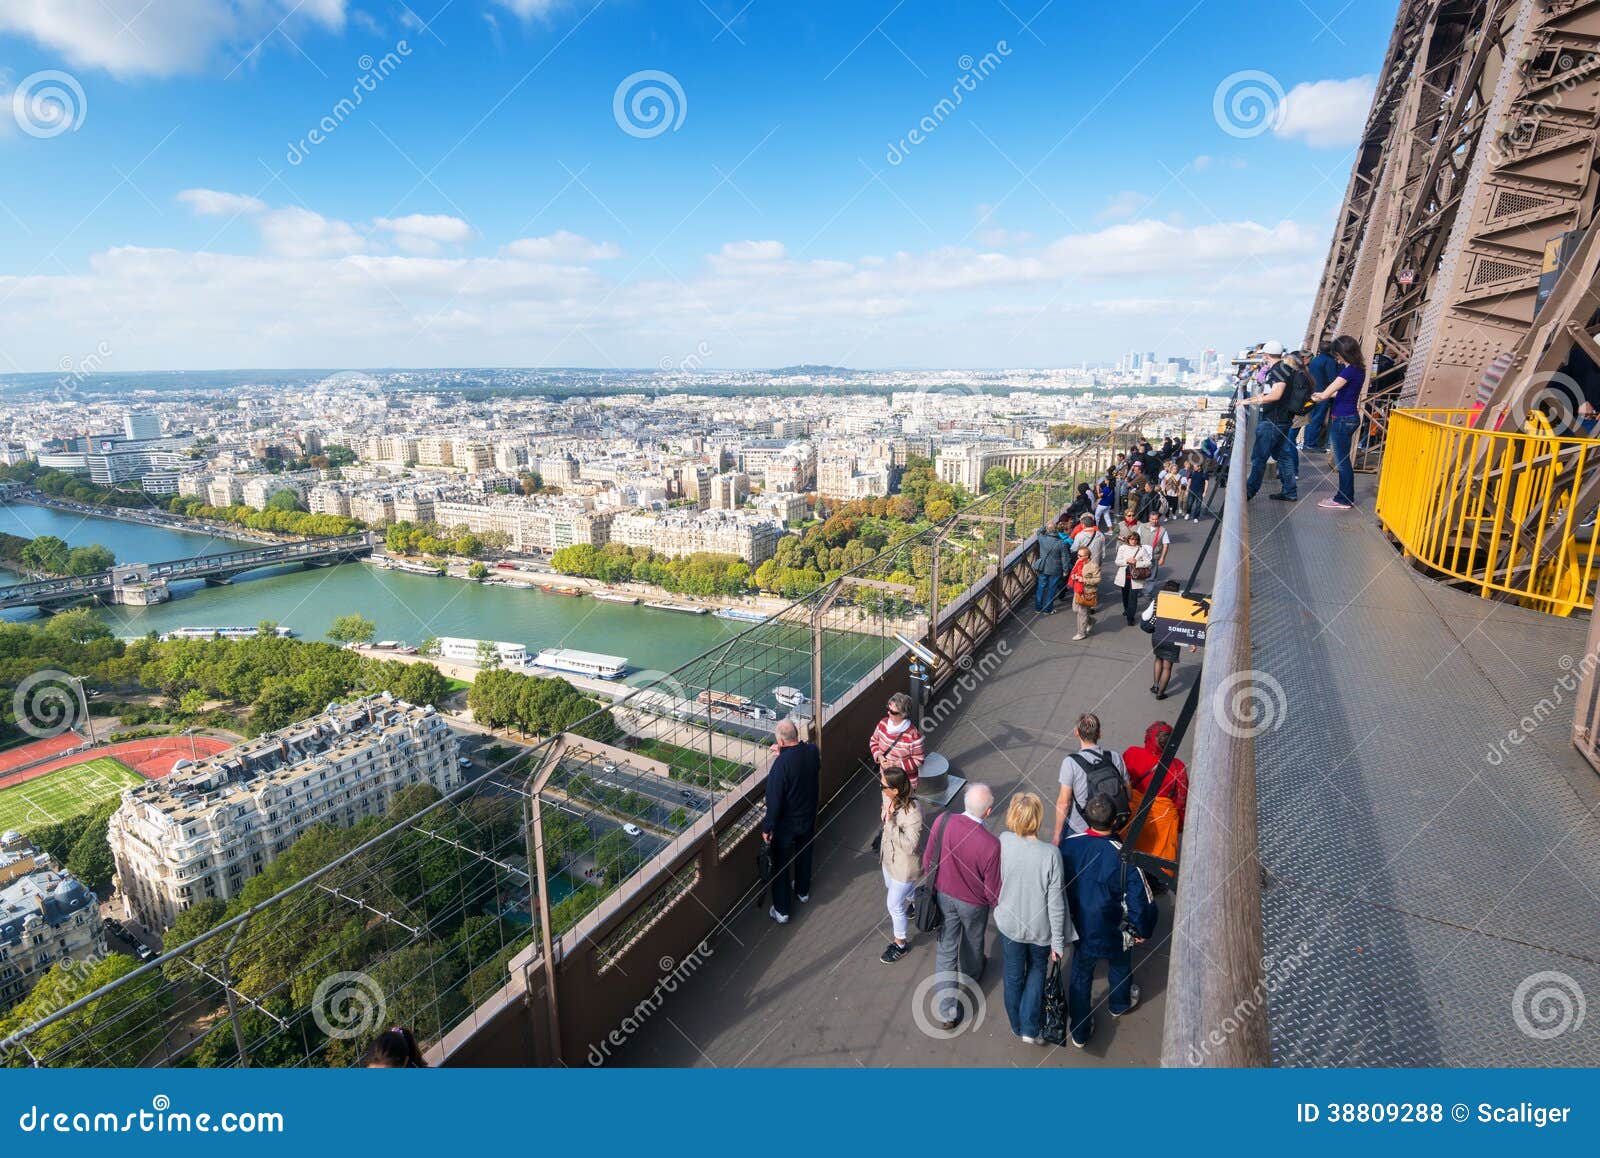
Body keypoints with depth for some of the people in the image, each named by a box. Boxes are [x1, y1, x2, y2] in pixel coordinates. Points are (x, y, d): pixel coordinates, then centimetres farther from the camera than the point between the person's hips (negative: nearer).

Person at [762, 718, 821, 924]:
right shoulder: (812, 750, -16)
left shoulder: (781, 764, -33)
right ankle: (803, 891, 50)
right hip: (808, 817, 6)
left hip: (786, 824, -5)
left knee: (781, 865, 13)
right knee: (804, 854, 28)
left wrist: (767, 827, -13)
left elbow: (774, 800, -27)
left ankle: (781, 911, 26)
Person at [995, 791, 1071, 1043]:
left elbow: (995, 882, -5)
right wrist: (1058, 942, -6)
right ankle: (1031, 1029, 30)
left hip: (1009, 924, 1)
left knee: (1013, 975, 24)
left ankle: (1017, 1025, 45)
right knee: (1037, 970, 28)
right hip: (1040, 928, -1)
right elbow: (1056, 903, -18)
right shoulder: (1050, 854, -28)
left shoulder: (1003, 842, -23)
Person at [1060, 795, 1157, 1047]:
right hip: (1112, 932, -2)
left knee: (1080, 974, 23)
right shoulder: (1124, 856, -32)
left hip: (1079, 929, 2)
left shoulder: (1067, 846, -20)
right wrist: (1142, 931, -1)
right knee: (1119, 965, 30)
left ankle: (1079, 1032, 39)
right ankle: (1119, 1004, 59)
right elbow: (1140, 901, -22)